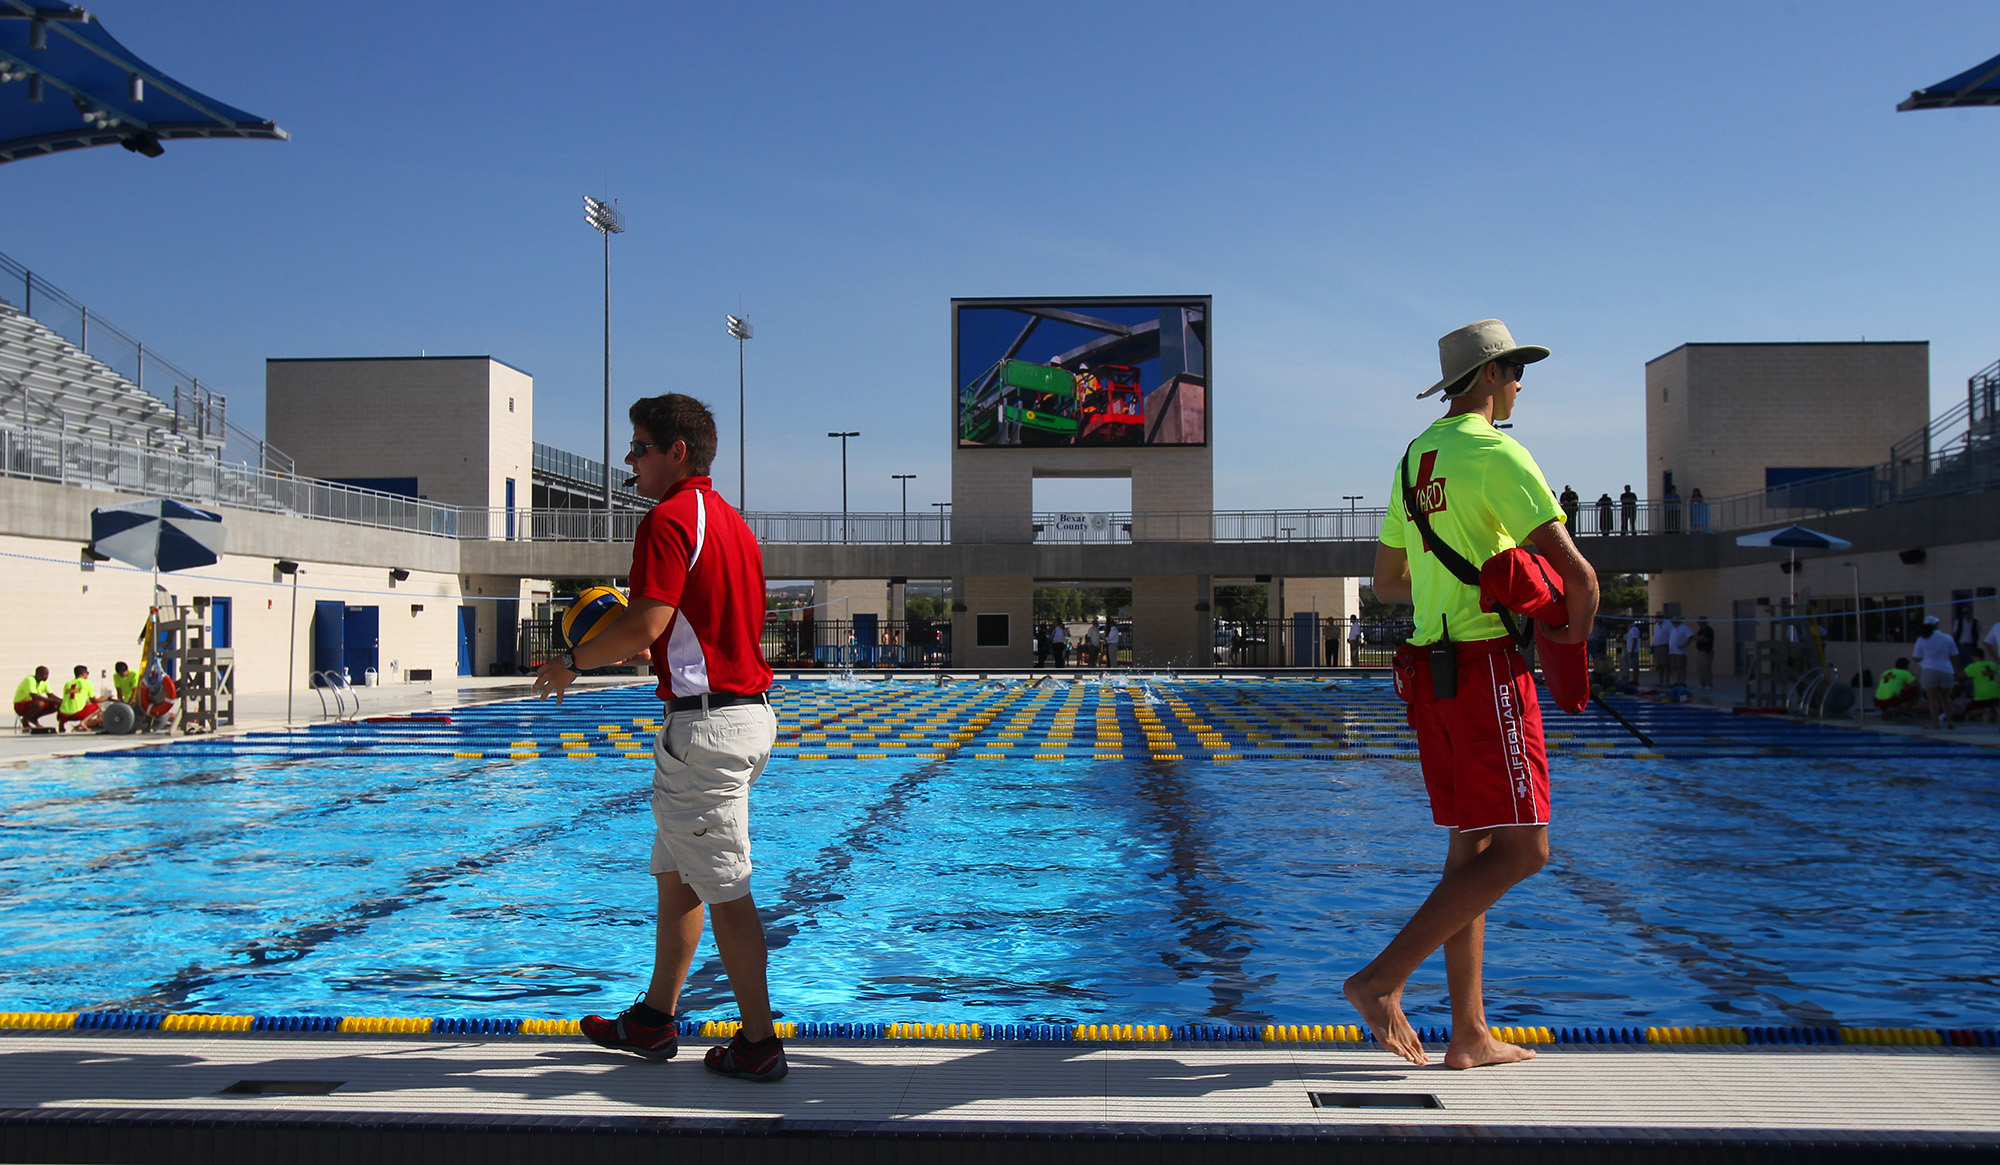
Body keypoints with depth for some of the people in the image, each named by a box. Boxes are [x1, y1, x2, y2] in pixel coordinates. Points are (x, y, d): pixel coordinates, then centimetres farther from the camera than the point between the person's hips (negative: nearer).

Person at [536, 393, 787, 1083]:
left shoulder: (670, 519, -13)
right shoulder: (729, 520, 17)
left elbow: (645, 623, -22)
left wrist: (571, 661, -6)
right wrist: (651, 647, 23)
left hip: (706, 725, -10)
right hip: (748, 711, 10)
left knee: (725, 892, -3)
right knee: (674, 875, 19)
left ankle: (759, 1045, 4)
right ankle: (654, 1020, 29)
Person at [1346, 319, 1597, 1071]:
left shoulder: (1414, 458, 17)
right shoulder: (1495, 453, -10)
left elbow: (1387, 584, 24)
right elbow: (1576, 572, -16)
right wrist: (1573, 634, 2)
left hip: (1430, 667, 9)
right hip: (1485, 668, -9)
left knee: (1471, 848, 11)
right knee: (1522, 850, -6)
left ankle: (1470, 1035, 14)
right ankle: (1382, 981, -9)